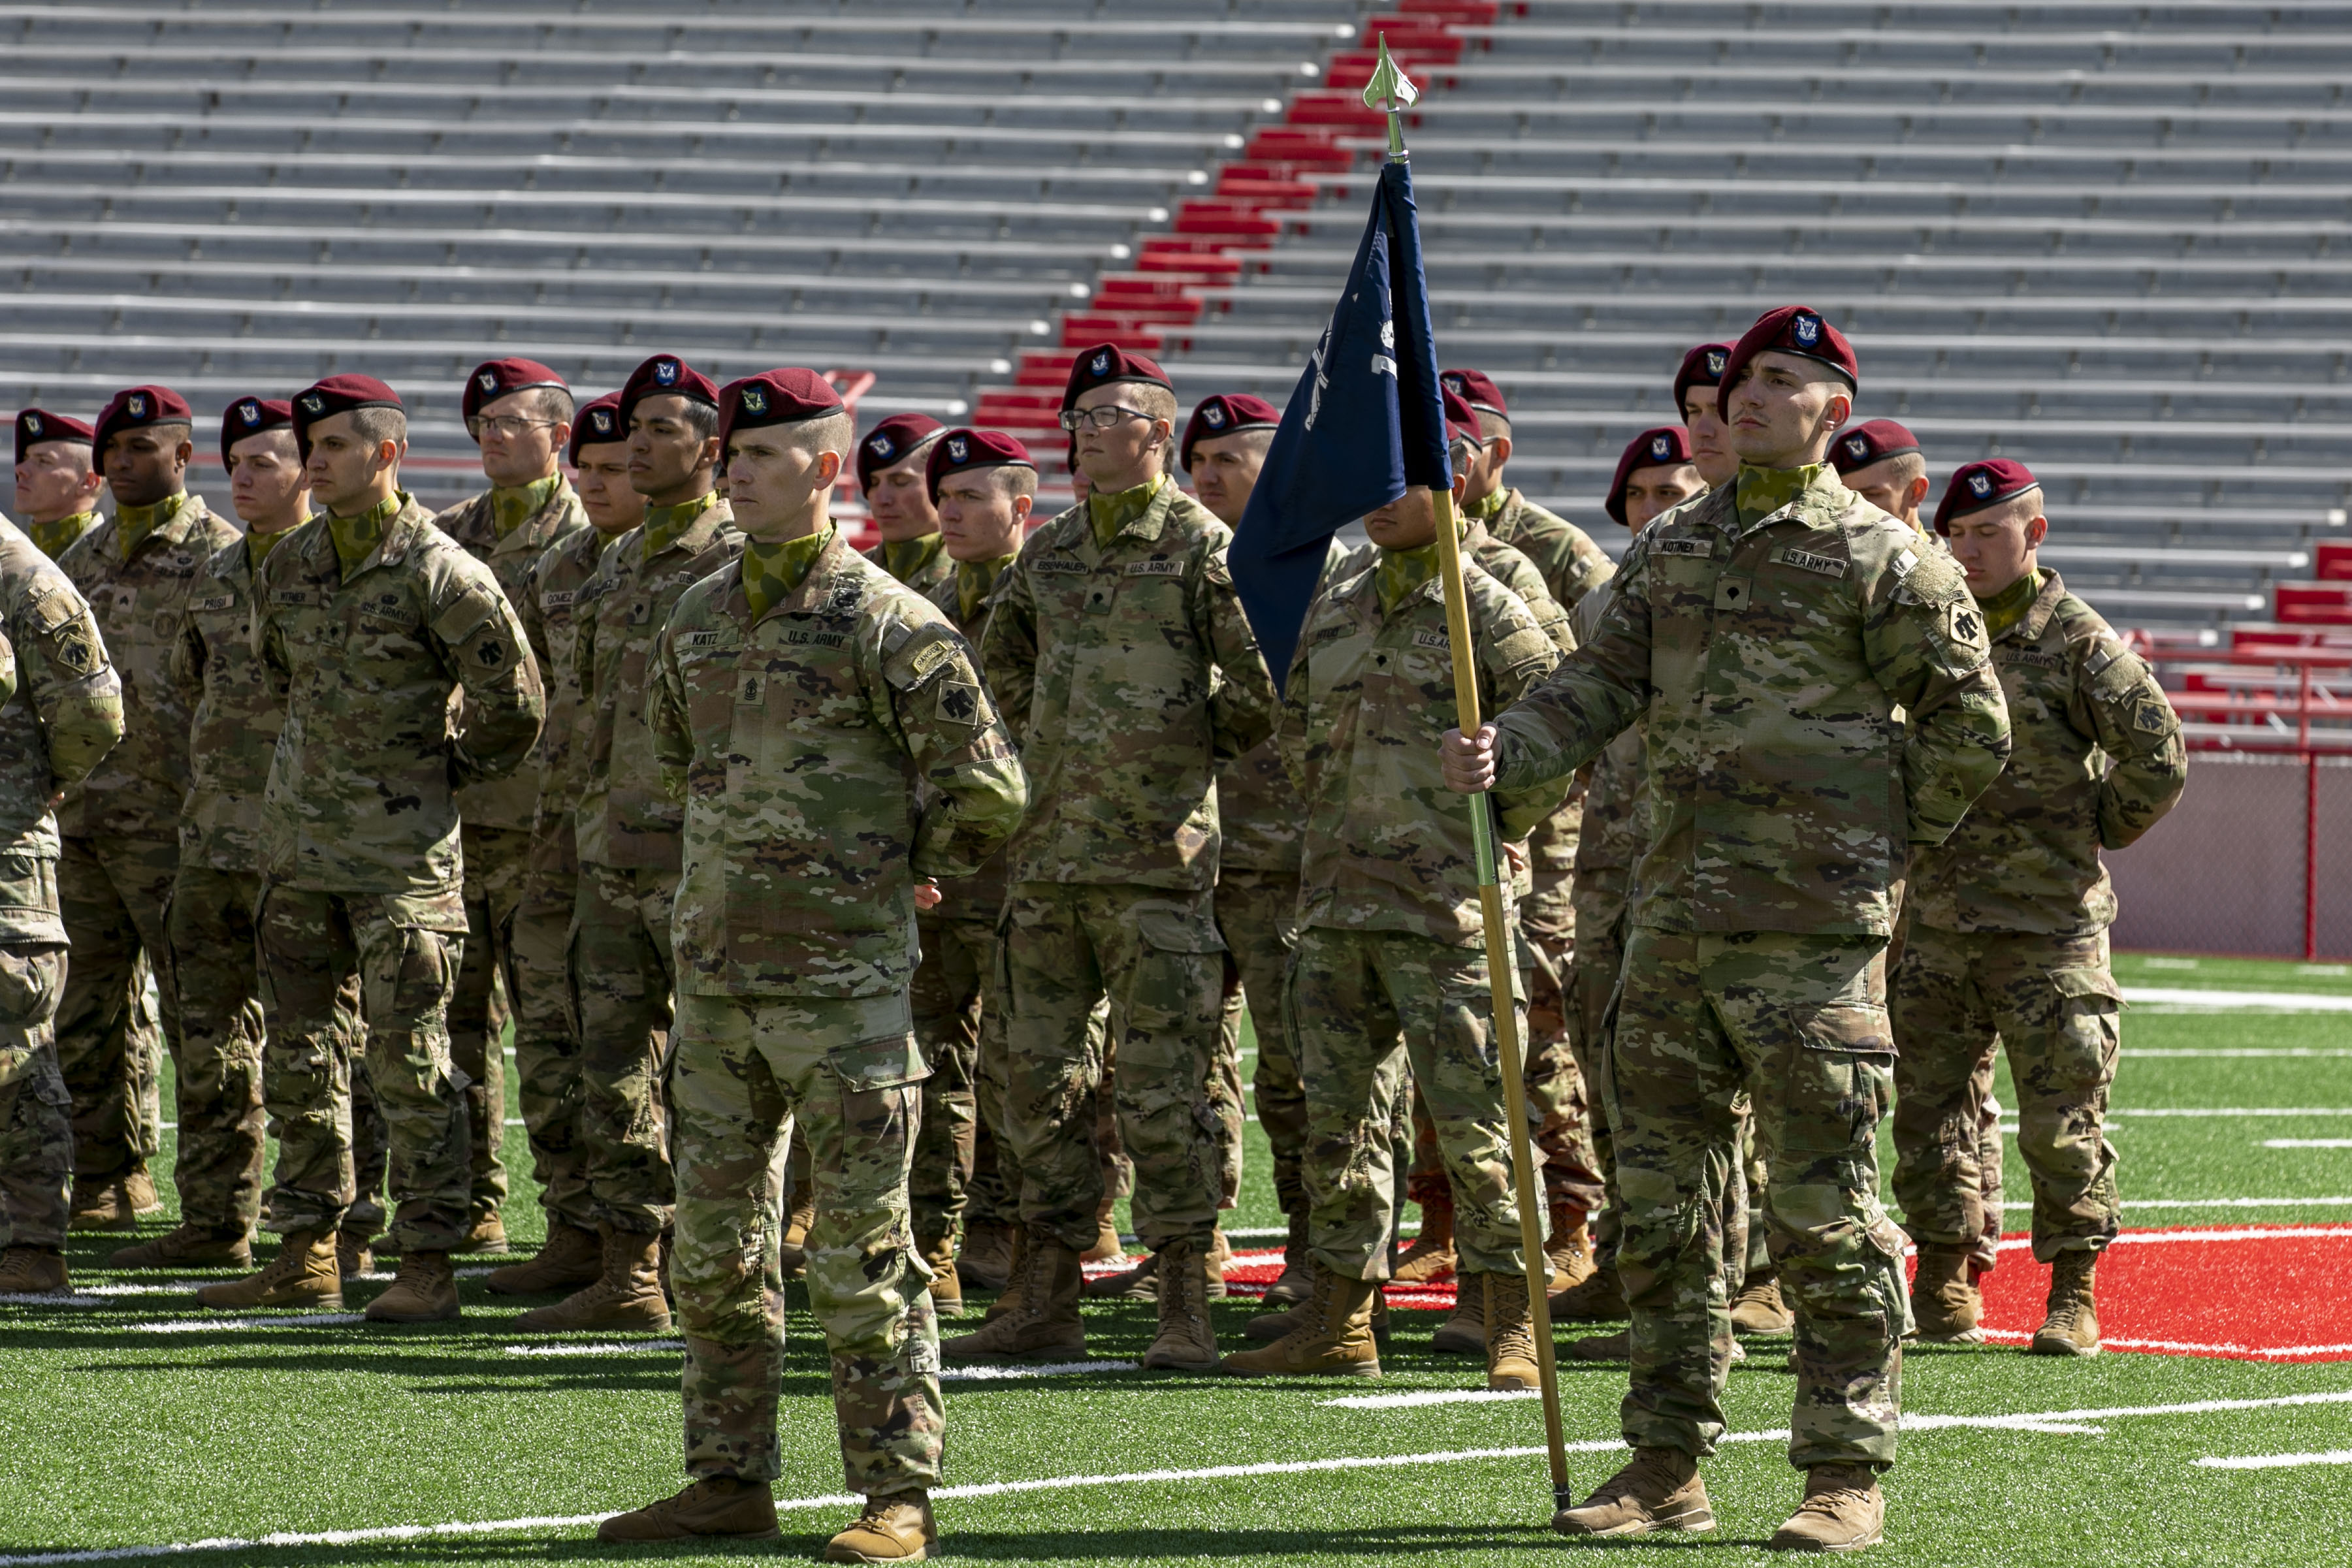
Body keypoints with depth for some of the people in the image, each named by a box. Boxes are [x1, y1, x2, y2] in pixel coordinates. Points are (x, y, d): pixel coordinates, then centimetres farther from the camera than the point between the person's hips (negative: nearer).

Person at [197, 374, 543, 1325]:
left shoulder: (438, 571, -11)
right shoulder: (289, 566, 8)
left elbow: (515, 701, -6)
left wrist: (444, 773, 4)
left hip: (405, 852, -6)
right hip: (298, 843, 7)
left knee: (411, 1060, -6)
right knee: (298, 1051, 9)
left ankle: (428, 1263, -2)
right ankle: (307, 1253, 16)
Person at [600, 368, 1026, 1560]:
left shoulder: (891, 626, -9)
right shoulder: (697, 620, 11)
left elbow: (987, 790, -8)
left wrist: (902, 870, 5)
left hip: (846, 982, -7)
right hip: (716, 971, 7)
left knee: (863, 1255, -3)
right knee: (714, 1247, 10)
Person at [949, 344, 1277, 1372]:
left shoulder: (1201, 545, -6)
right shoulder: (1048, 552, 13)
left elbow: (1267, 680, -10)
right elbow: (1000, 662, 29)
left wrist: (1195, 745, 0)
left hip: (1156, 858, -7)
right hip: (1048, 853, 7)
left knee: (1162, 1089, -5)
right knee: (1039, 1076, 8)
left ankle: (1185, 1312, -1)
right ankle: (1047, 1304, 14)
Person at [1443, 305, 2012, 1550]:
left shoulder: (1882, 559, -4)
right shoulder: (1671, 548, 14)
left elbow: (1970, 725, -1)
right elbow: (1601, 685, 8)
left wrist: (1881, 850, 1)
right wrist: (1503, 751, -10)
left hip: (1813, 932, -6)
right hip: (1675, 918, 6)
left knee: (1824, 1211, -4)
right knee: (1661, 1200, 8)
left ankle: (1847, 1477, 2)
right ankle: (1667, 1466, 15)